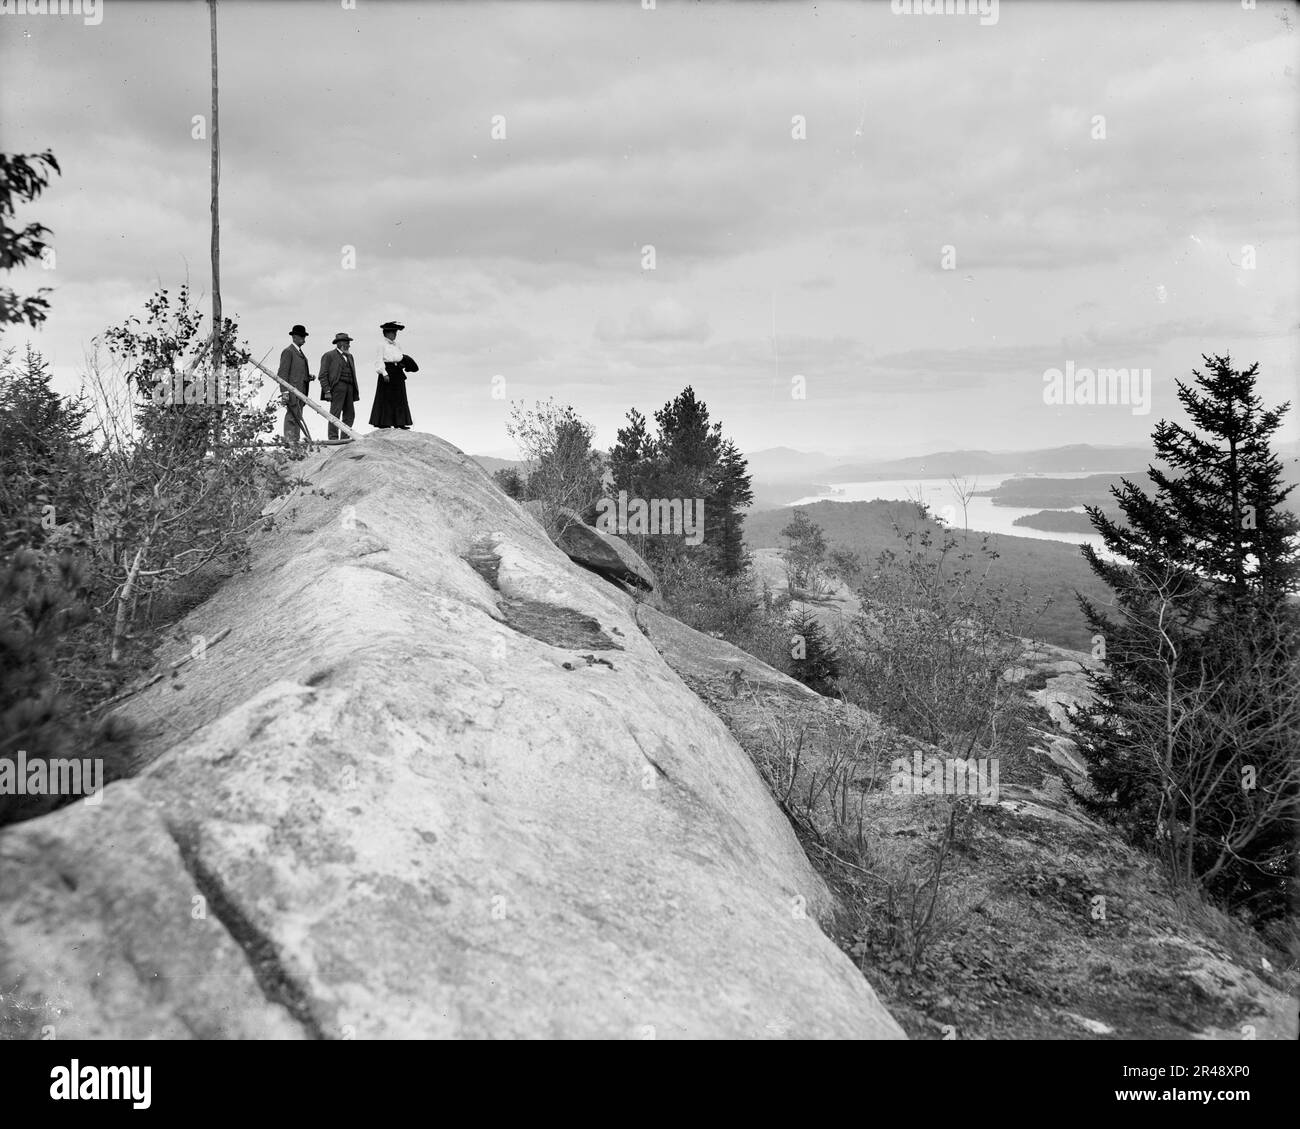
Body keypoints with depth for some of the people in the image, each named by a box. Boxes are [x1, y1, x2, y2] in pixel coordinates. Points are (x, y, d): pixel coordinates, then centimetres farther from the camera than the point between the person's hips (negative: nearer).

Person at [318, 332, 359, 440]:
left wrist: (356, 391, 14)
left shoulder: (349, 356, 23)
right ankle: (333, 438, -8)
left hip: (349, 387, 7)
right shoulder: (329, 356, 2)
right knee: (335, 414, -8)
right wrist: (327, 391, -13)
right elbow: (323, 375, -3)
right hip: (337, 387, -7)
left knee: (350, 414, 4)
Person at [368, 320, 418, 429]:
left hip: (398, 373, 7)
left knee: (399, 398, 5)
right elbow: (379, 361, -10)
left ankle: (398, 422, 7)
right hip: (387, 372, -7)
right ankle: (383, 423, -3)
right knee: (386, 398, -6)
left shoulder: (396, 345, 16)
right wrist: (384, 373, -19)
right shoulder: (382, 346, -4)